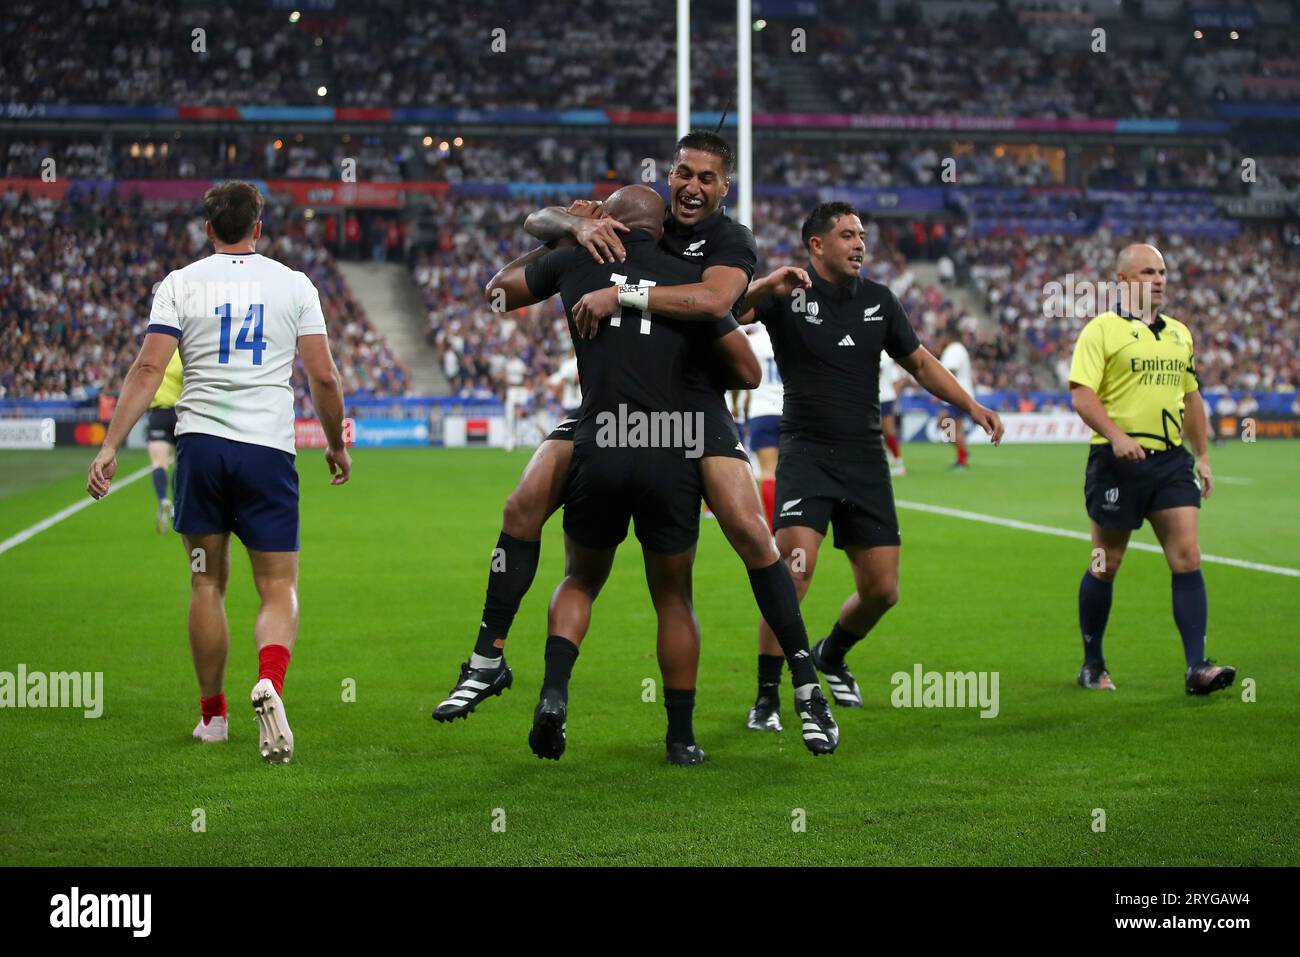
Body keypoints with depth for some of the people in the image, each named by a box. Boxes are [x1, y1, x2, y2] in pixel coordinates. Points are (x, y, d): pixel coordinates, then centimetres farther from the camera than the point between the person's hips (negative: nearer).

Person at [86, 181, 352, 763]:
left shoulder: (180, 284, 4)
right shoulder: (294, 285, 6)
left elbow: (147, 369, -4)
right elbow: (324, 377, 3)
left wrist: (110, 446, -3)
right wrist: (336, 446, 17)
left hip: (200, 442, 1)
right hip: (269, 448, -1)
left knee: (207, 584, 14)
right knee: (279, 589, 2)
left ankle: (212, 713, 20)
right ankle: (270, 682, -26)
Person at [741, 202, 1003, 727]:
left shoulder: (878, 300, 9)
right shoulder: (788, 295, -6)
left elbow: (919, 362, 20)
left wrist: (971, 405, 11)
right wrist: (766, 286, -41)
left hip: (865, 458, 5)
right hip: (806, 452, -5)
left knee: (881, 589, 5)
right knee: (793, 569, -22)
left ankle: (831, 654, 36)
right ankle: (767, 697, -10)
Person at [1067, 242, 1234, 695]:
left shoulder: (1179, 333, 15)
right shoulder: (1101, 330, -5)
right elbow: (1081, 394, -13)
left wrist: (1202, 456, 19)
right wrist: (1116, 435, -26)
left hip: (1171, 459, 5)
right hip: (1118, 459, -5)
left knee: (1187, 558, -6)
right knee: (1106, 565, 5)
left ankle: (1197, 667, -7)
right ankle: (1092, 665, 19)